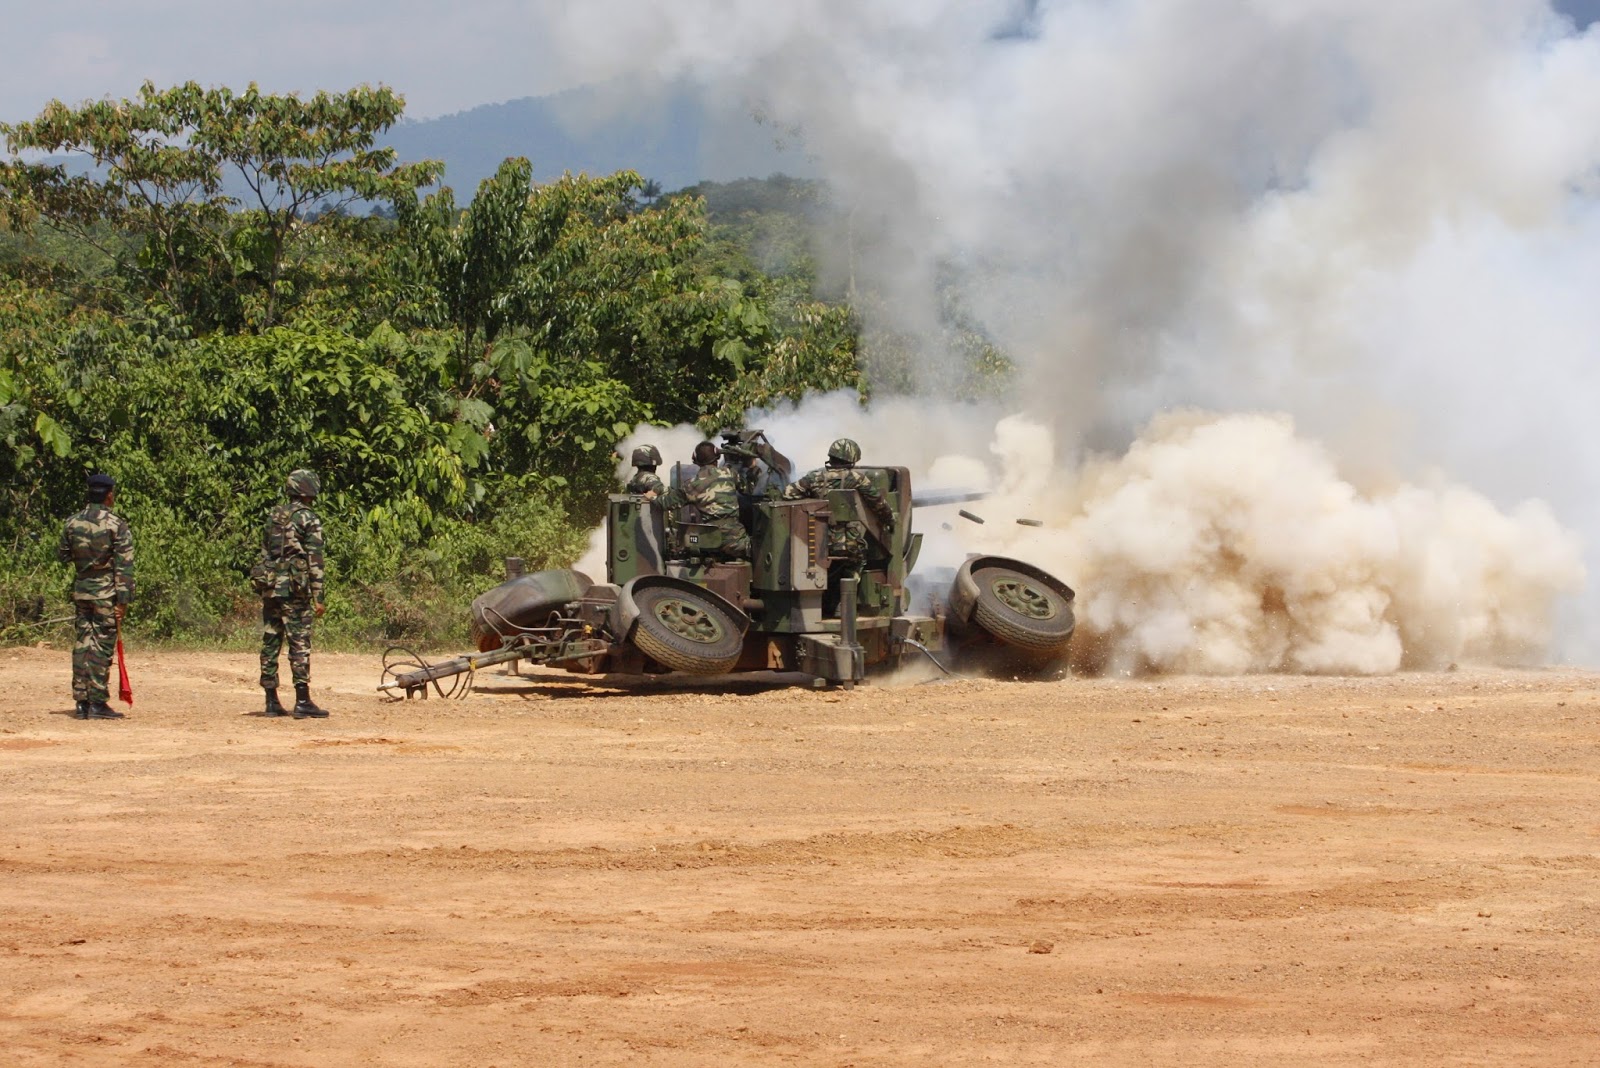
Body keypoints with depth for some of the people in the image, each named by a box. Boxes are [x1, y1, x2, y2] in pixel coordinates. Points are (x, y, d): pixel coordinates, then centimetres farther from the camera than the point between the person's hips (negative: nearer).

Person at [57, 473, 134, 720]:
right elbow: (124, 565, -13)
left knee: (82, 644, 9)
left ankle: (81, 701, 10)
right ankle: (97, 702, -3)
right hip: (107, 593, -4)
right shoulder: (116, 525, -10)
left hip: (81, 591, 4)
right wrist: (123, 598, -11)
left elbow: (62, 555, 14)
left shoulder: (73, 523, 3)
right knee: (102, 646, -1)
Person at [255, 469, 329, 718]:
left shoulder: (273, 516, 14)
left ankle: (271, 701, 9)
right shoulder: (308, 519, -6)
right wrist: (318, 596, -10)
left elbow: (265, 553, 15)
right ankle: (302, 702, -8)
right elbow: (314, 559, -11)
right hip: (294, 588, -6)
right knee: (299, 644, -5)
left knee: (270, 642, 7)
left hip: (269, 587, 6)